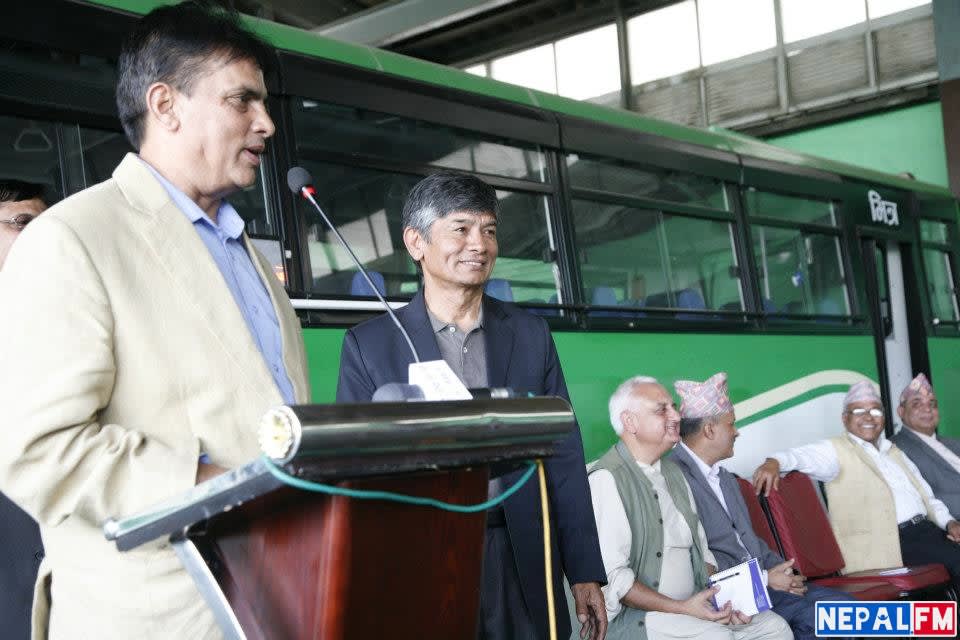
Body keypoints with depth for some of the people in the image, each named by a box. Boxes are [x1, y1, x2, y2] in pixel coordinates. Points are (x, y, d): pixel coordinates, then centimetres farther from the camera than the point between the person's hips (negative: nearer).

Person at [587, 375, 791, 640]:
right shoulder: (606, 479, -12)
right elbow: (611, 577, -17)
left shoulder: (673, 472, 16)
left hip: (692, 605, 8)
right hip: (634, 615, -8)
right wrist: (681, 608, -19)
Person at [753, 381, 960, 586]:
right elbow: (803, 455, -18)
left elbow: (926, 495, 27)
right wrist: (774, 462, -40)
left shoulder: (894, 451, 25)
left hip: (927, 528, 7)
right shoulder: (837, 450, 2)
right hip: (892, 542, -7)